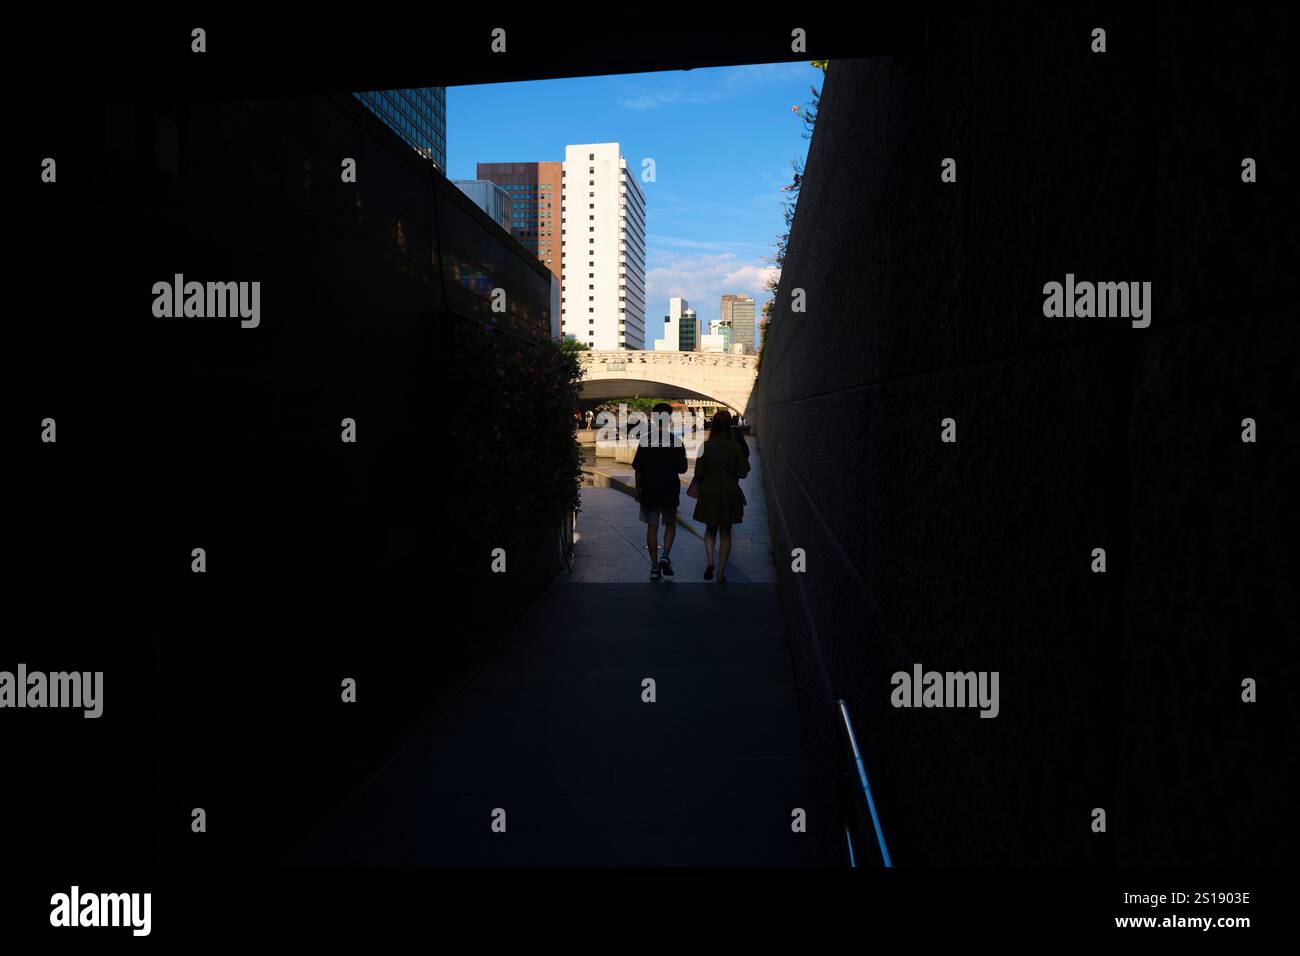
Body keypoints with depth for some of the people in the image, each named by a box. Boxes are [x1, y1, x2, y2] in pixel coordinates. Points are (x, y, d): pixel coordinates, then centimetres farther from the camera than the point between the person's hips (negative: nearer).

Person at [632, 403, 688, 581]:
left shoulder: (645, 441, -5)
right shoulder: (677, 441, -5)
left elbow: (637, 468, -2)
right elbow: (682, 469, -2)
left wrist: (638, 488, 9)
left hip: (649, 491, 0)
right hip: (670, 490, 0)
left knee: (652, 527, 7)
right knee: (670, 524, 18)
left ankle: (654, 566, 7)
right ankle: (665, 556, -1)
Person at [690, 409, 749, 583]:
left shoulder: (706, 446, -9)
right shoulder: (735, 447, -8)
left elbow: (699, 473, -8)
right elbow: (742, 472, -5)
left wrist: (700, 489, 10)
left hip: (709, 493, 0)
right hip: (730, 494, 0)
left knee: (710, 530, 18)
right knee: (725, 533, 11)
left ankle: (709, 561, -5)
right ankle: (721, 573, 10)